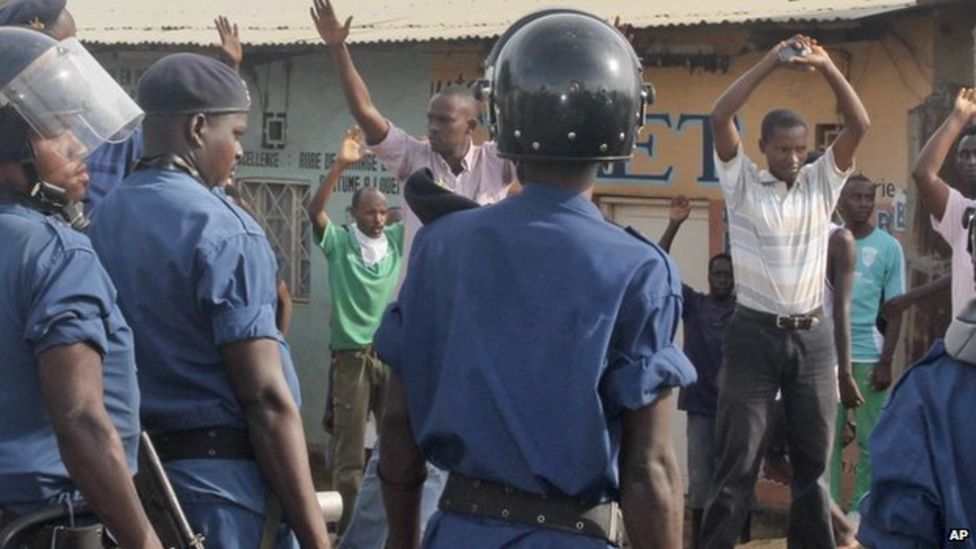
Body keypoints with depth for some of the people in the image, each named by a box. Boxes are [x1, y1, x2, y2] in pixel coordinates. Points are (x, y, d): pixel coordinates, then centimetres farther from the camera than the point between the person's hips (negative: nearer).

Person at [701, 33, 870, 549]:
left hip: (812, 336, 3)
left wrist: (828, 68, -10)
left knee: (814, 460, 9)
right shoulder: (742, 182, -1)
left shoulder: (822, 182, 6)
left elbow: (860, 125, -2)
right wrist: (771, 62, -13)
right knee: (737, 462, -1)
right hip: (754, 333, -3)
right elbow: (719, 118, -12)